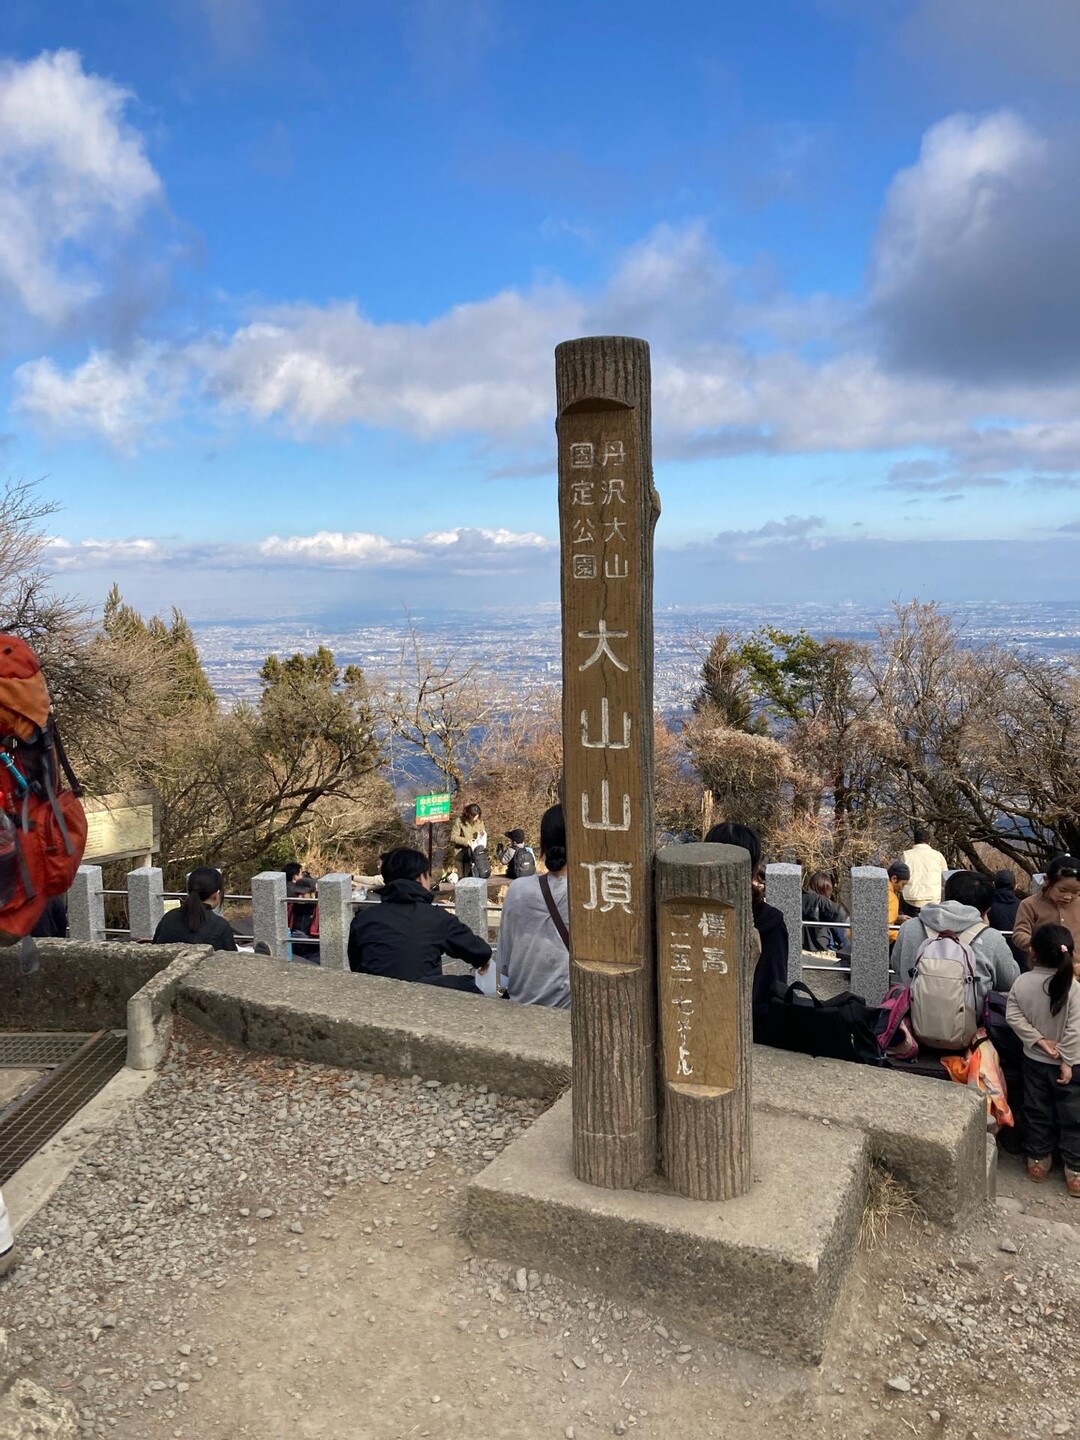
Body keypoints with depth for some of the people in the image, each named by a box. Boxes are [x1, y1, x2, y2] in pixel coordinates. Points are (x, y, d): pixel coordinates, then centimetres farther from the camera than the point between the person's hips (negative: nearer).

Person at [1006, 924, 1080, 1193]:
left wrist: (1039, 1040, -9)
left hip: (1034, 1061, 3)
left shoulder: (1022, 982, -11)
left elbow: (1013, 1017, -14)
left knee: (1037, 1112, 16)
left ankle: (1038, 1161, 27)